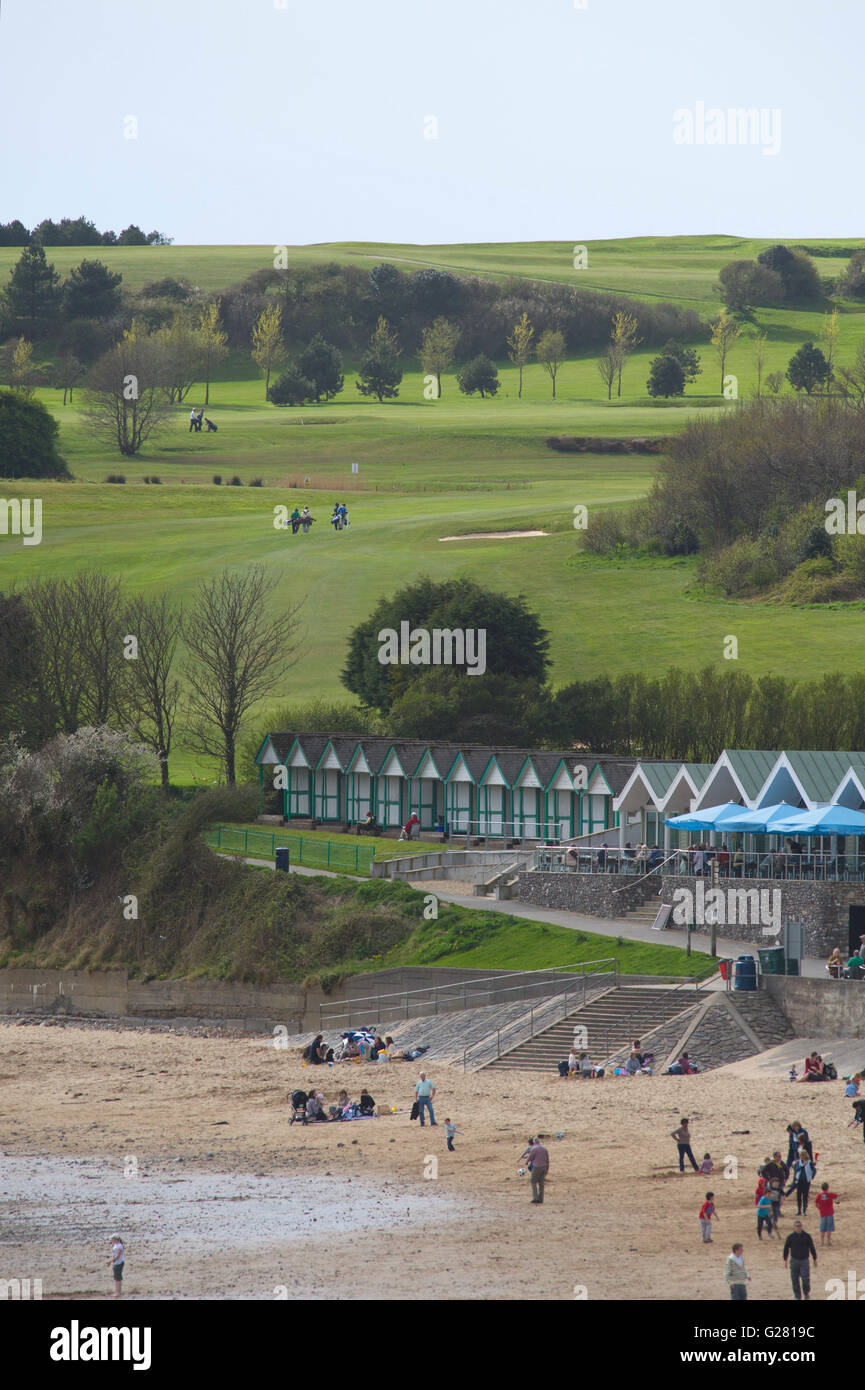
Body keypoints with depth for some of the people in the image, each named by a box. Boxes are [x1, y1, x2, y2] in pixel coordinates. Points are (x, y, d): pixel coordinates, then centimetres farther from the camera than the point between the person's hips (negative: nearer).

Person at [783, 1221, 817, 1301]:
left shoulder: (806, 1236, -4)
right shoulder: (790, 1237, -3)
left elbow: (812, 1248, 4)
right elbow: (786, 1249, 5)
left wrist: (815, 1259, 7)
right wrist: (785, 1260, 4)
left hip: (804, 1260, -1)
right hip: (794, 1260, 1)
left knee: (805, 1278, -9)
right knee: (795, 1279, 4)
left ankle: (807, 1293, 16)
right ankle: (797, 1296, 17)